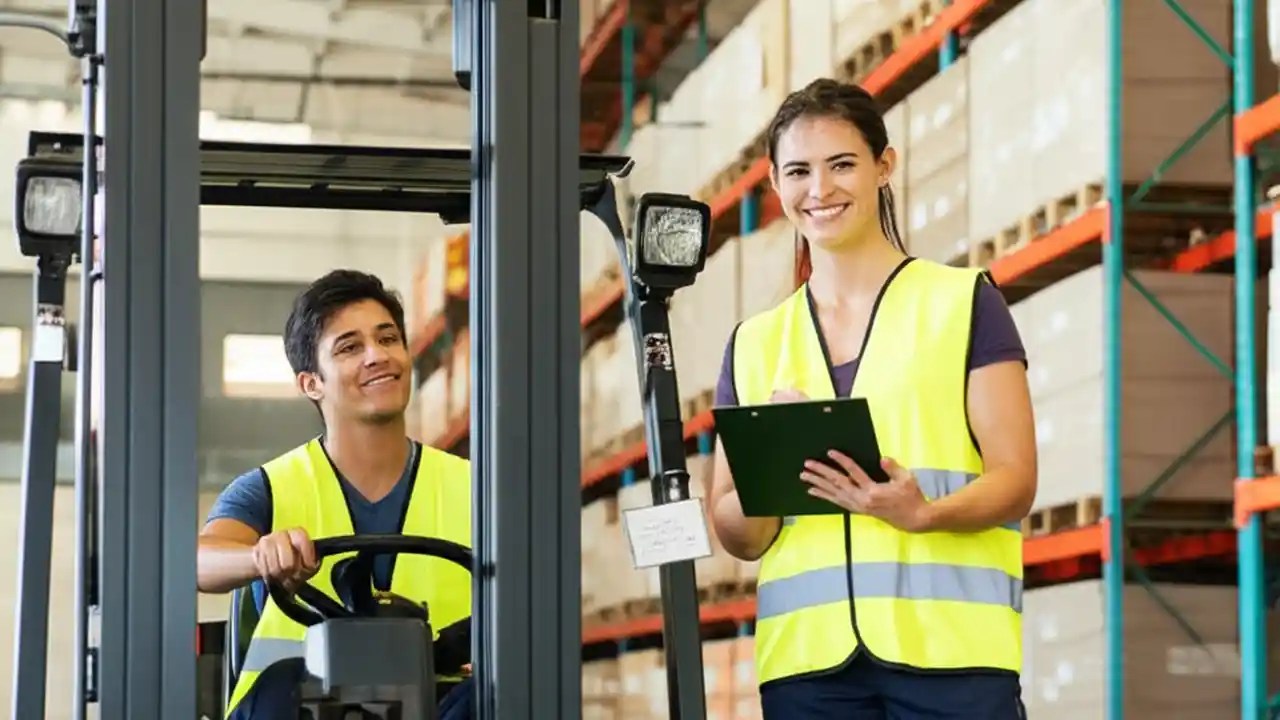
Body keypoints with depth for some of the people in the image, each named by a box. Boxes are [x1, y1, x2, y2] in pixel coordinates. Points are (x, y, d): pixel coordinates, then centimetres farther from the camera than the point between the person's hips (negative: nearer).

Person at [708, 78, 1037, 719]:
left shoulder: (963, 302, 7)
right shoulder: (755, 342, 17)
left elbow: (1015, 481, 1)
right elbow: (736, 536, 14)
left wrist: (923, 513, -19)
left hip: (948, 647, -3)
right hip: (806, 659, 3)